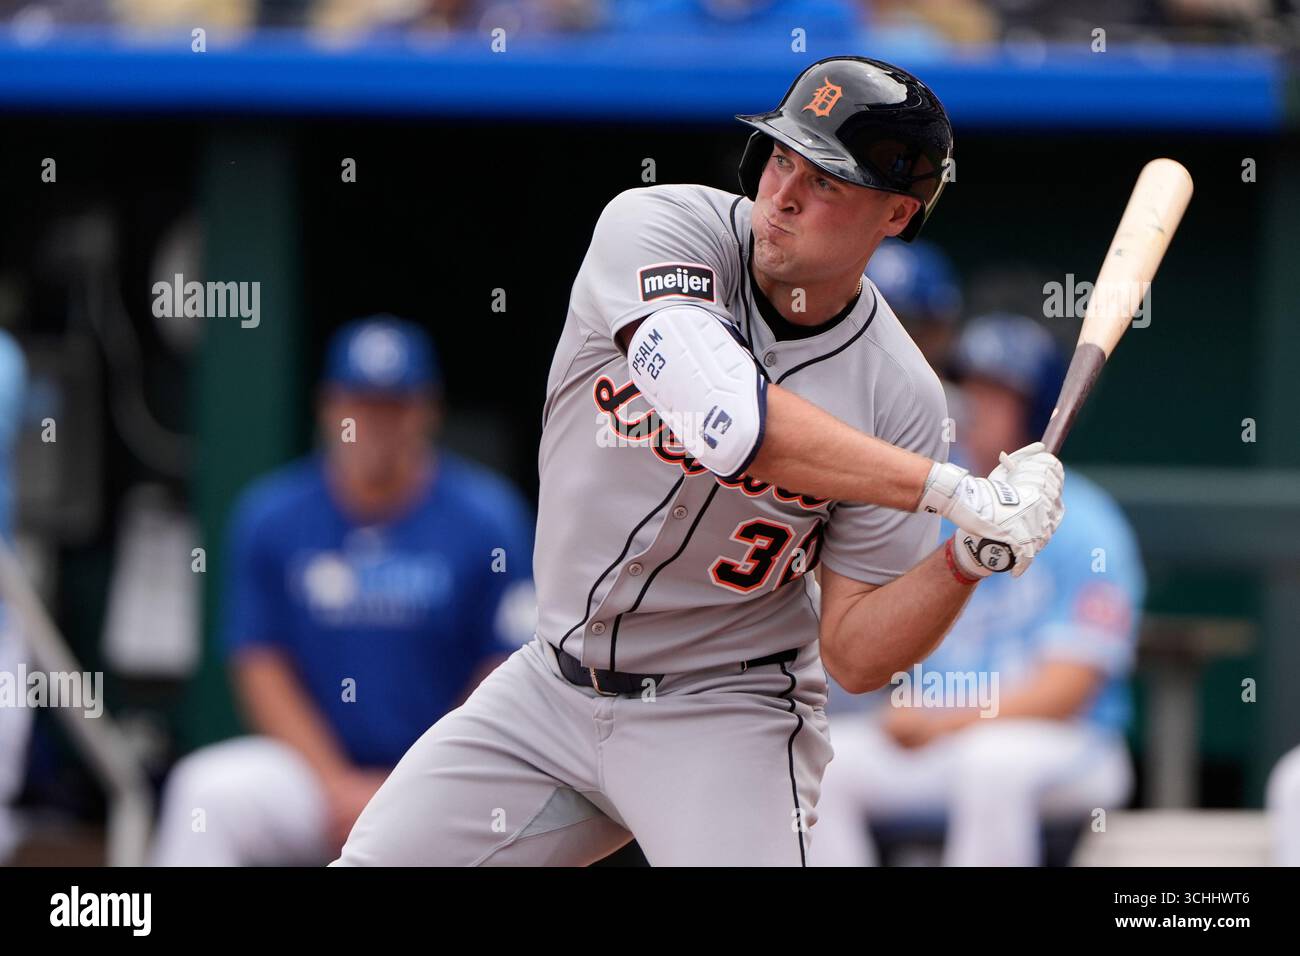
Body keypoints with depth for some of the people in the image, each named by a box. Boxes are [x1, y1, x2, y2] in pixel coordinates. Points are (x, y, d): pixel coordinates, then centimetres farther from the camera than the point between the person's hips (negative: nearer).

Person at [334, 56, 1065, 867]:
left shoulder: (899, 397, -14)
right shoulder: (654, 227, -15)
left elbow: (855, 656, -10)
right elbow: (719, 413, -36)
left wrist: (972, 558, -27)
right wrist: (949, 489, -37)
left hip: (724, 717, -3)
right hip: (550, 685, 3)